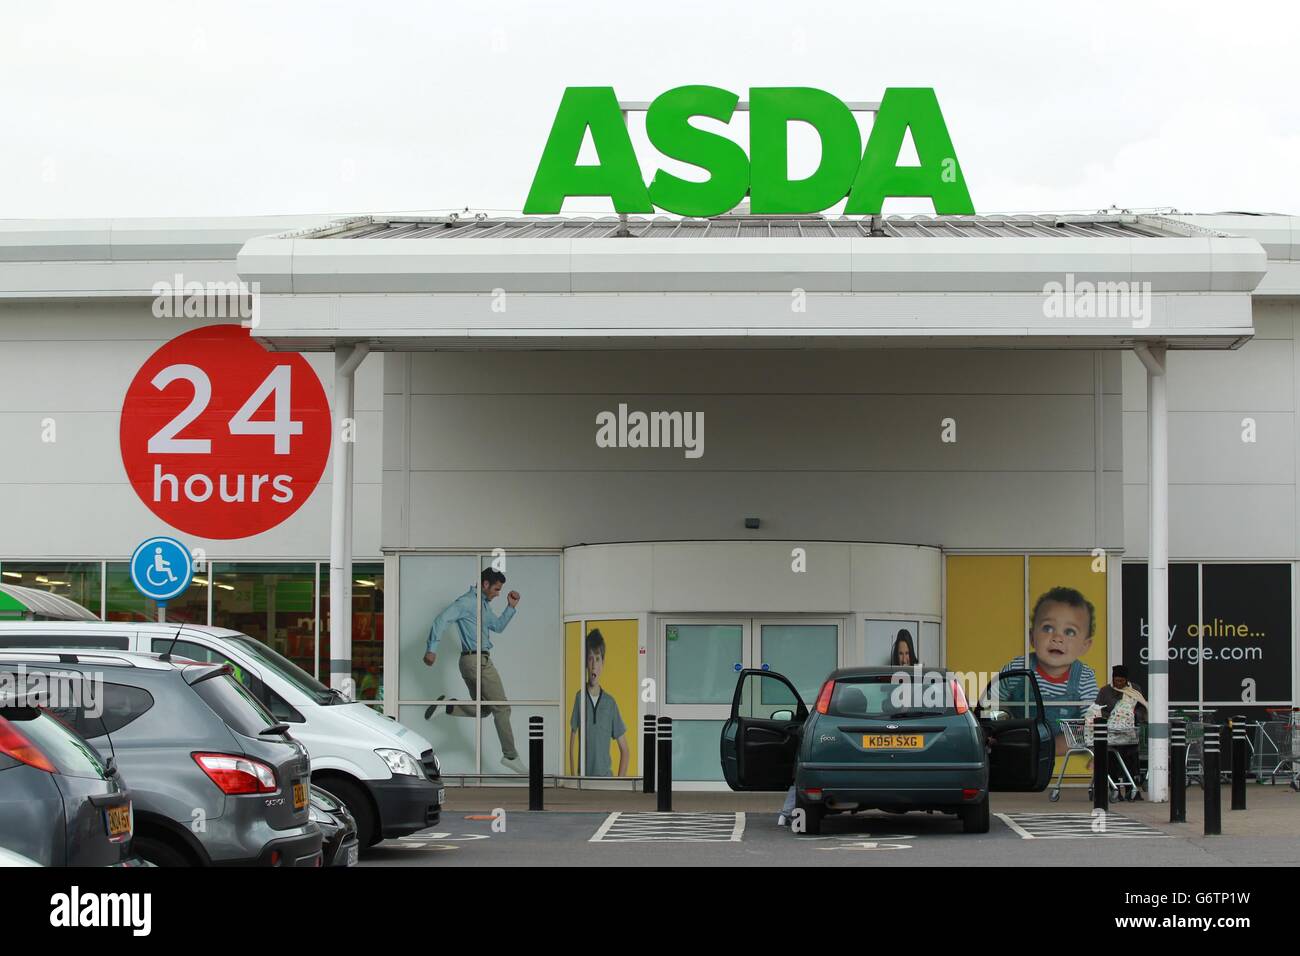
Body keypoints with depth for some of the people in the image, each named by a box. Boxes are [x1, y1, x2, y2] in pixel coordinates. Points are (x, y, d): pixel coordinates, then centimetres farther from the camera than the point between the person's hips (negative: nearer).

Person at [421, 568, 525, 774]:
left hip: (471, 662, 10)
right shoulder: (467, 602, -11)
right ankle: (510, 756, 2)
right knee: (501, 707, -3)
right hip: (478, 660, -10)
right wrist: (431, 649, -27)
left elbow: (498, 626, 28)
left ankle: (446, 707, 2)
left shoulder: (483, 604, 18)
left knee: (482, 709, 14)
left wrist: (511, 607, 16)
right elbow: (442, 619, -20)